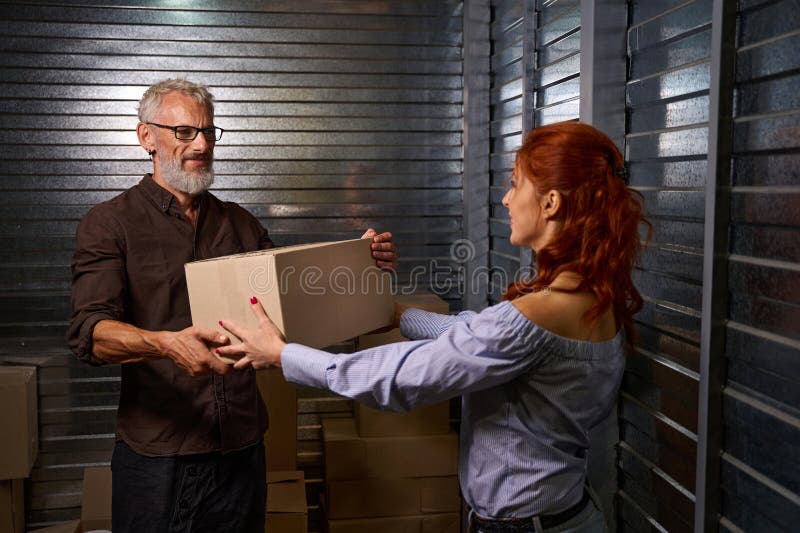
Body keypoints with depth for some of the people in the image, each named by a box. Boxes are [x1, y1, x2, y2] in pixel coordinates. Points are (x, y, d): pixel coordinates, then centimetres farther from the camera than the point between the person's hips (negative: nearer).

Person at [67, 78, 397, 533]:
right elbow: (90, 332, -15)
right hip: (158, 456, -4)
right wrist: (166, 344, -35)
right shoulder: (111, 223, -3)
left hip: (242, 446, 4)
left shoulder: (241, 224, 11)